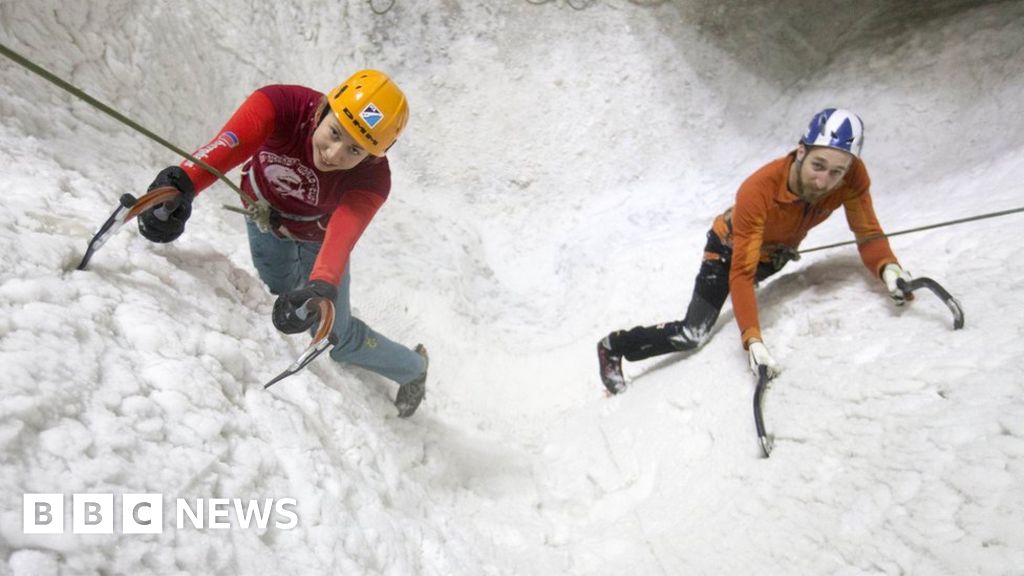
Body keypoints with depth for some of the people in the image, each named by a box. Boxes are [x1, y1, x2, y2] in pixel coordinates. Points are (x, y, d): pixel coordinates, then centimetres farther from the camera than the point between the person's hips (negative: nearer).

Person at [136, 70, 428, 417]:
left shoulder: (371, 179, -39)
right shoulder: (282, 106, -39)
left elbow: (343, 234, -54)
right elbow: (229, 145, -57)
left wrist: (323, 286, -74)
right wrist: (183, 182, -77)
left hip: (316, 237, -2)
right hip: (263, 213, 2)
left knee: (335, 337, -1)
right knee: (282, 289, 26)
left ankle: (411, 368, 26)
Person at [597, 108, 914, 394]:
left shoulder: (853, 175, -31)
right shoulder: (757, 191, -43)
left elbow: (868, 233, -20)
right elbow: (741, 273, -42)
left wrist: (888, 267, -43)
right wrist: (753, 340, -52)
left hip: (775, 253, 5)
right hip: (730, 249, -5)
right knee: (692, 335, -13)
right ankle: (613, 347, 6)